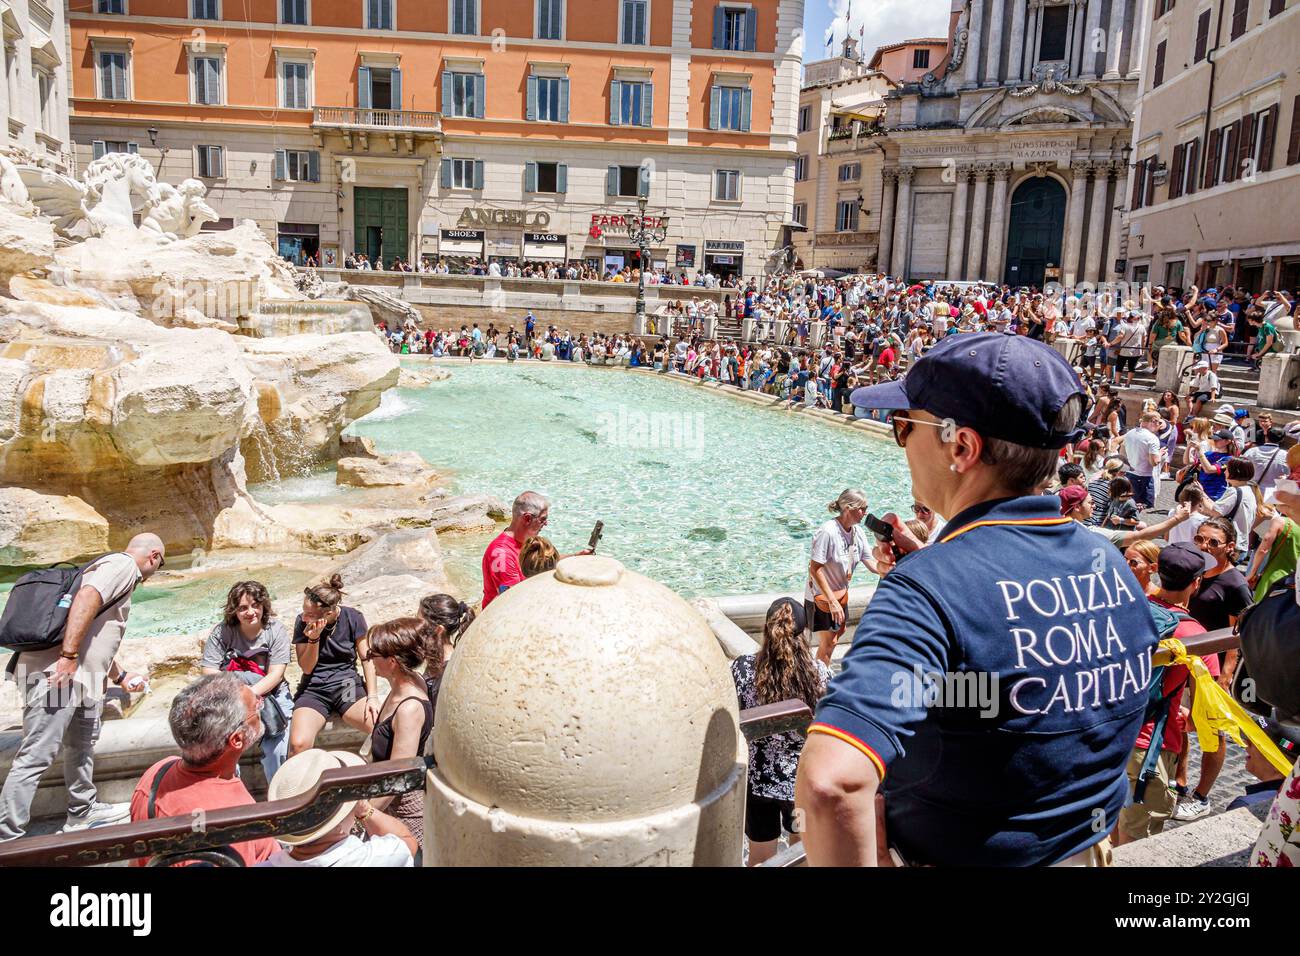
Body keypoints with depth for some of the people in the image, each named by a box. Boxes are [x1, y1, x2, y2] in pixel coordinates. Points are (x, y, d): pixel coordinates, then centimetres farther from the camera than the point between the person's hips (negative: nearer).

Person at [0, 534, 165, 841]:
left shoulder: (119, 570, 25)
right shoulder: (123, 564, -5)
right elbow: (86, 598, -24)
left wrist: (120, 677, 40)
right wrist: (68, 656, -28)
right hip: (56, 674, -11)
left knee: (82, 743, 22)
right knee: (36, 756, -8)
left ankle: (83, 811, 37)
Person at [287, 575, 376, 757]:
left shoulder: (353, 618, -4)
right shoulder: (302, 622, -3)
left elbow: (366, 658, -1)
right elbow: (307, 668, -1)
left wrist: (372, 696, -10)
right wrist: (313, 639, -18)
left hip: (347, 685, 0)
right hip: (313, 689, 0)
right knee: (298, 744, -29)